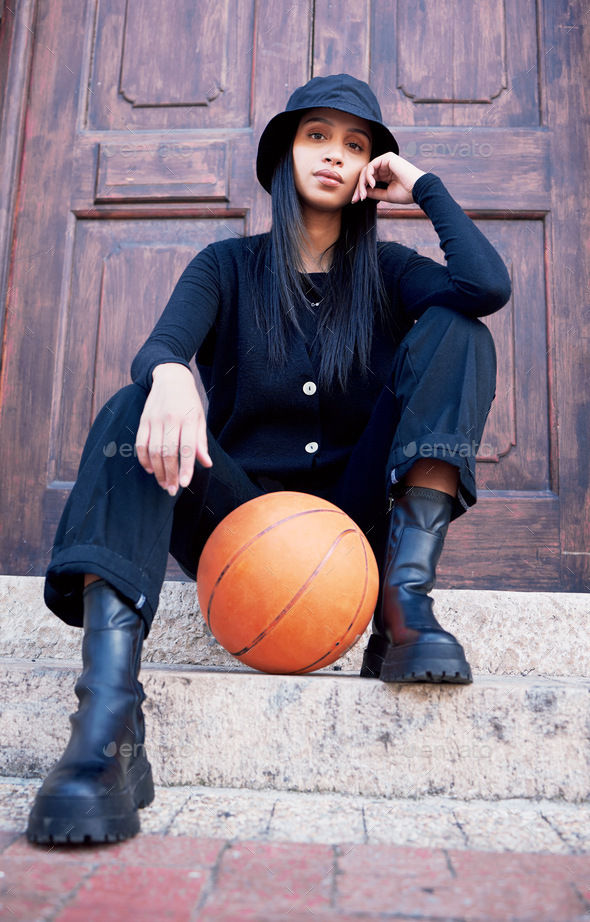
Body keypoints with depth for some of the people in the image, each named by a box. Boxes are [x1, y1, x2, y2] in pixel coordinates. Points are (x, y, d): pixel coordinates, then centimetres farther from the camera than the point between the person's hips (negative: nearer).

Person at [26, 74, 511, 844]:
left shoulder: (385, 272, 10)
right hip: (240, 518, 0)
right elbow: (160, 345, -13)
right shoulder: (231, 266, 8)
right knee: (134, 410, -28)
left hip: (353, 526, 1)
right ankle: (107, 731, -44)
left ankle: (404, 603, -26)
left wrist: (424, 187, 1)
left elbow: (488, 288, -12)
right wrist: (169, 376, -37)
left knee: (455, 333, -12)